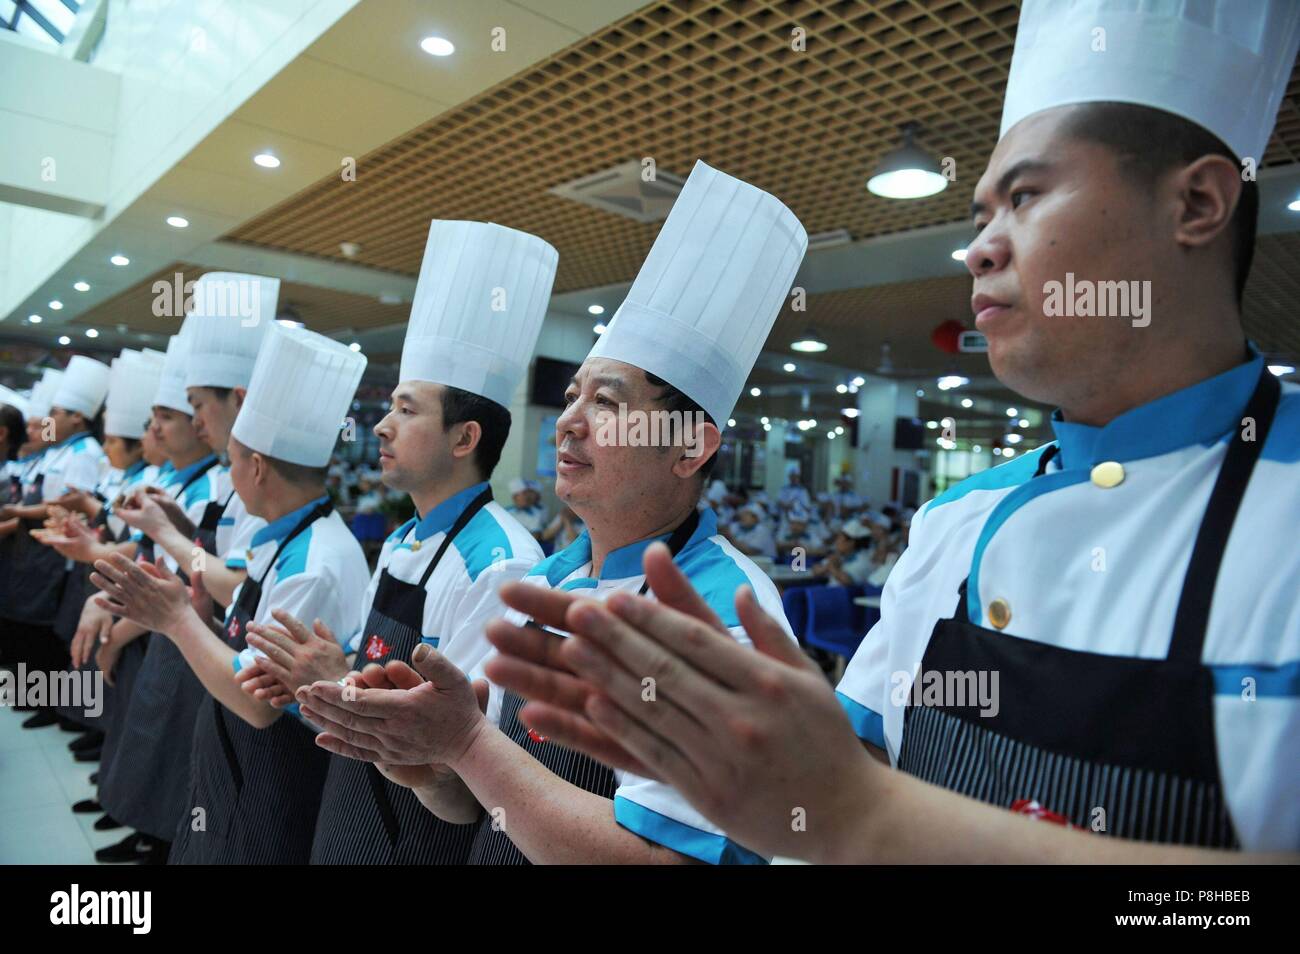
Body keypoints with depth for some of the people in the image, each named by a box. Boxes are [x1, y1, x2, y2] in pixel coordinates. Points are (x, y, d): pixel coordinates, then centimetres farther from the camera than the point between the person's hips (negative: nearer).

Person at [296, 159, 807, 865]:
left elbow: (653, 854, -28)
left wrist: (467, 740, -27)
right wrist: (415, 749, -17)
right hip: (489, 853, 5)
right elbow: (464, 805, 3)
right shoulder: (534, 587, -4)